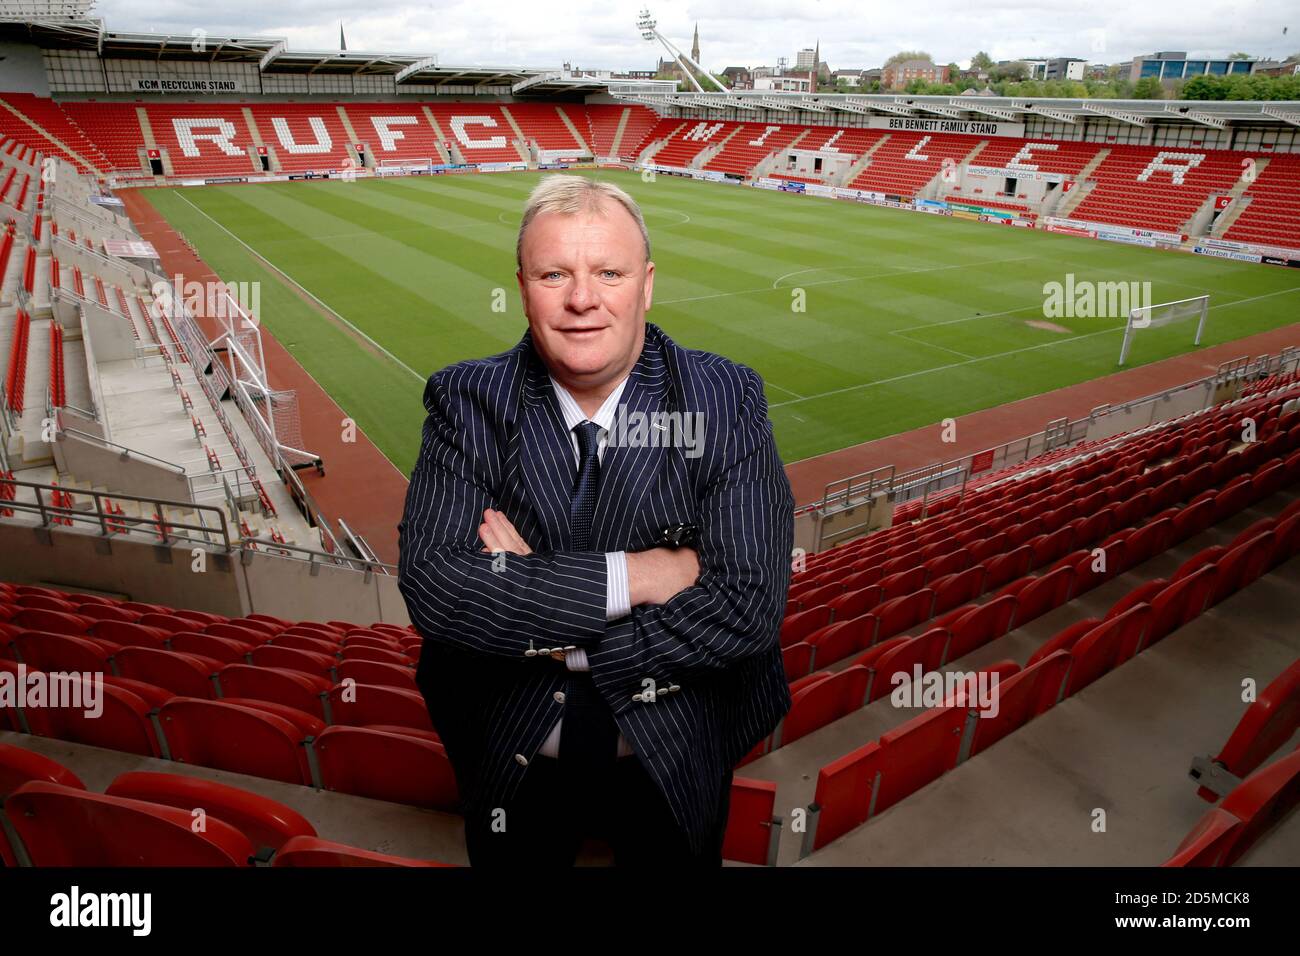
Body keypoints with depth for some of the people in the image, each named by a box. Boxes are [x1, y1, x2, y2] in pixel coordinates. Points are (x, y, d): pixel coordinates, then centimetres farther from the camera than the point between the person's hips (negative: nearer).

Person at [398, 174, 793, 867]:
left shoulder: (724, 399, -14)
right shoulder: (467, 402, -11)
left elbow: (749, 605, -22)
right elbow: (431, 587, -22)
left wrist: (551, 637, -21)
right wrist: (626, 577, -27)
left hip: (674, 764, 0)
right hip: (508, 763, 1)